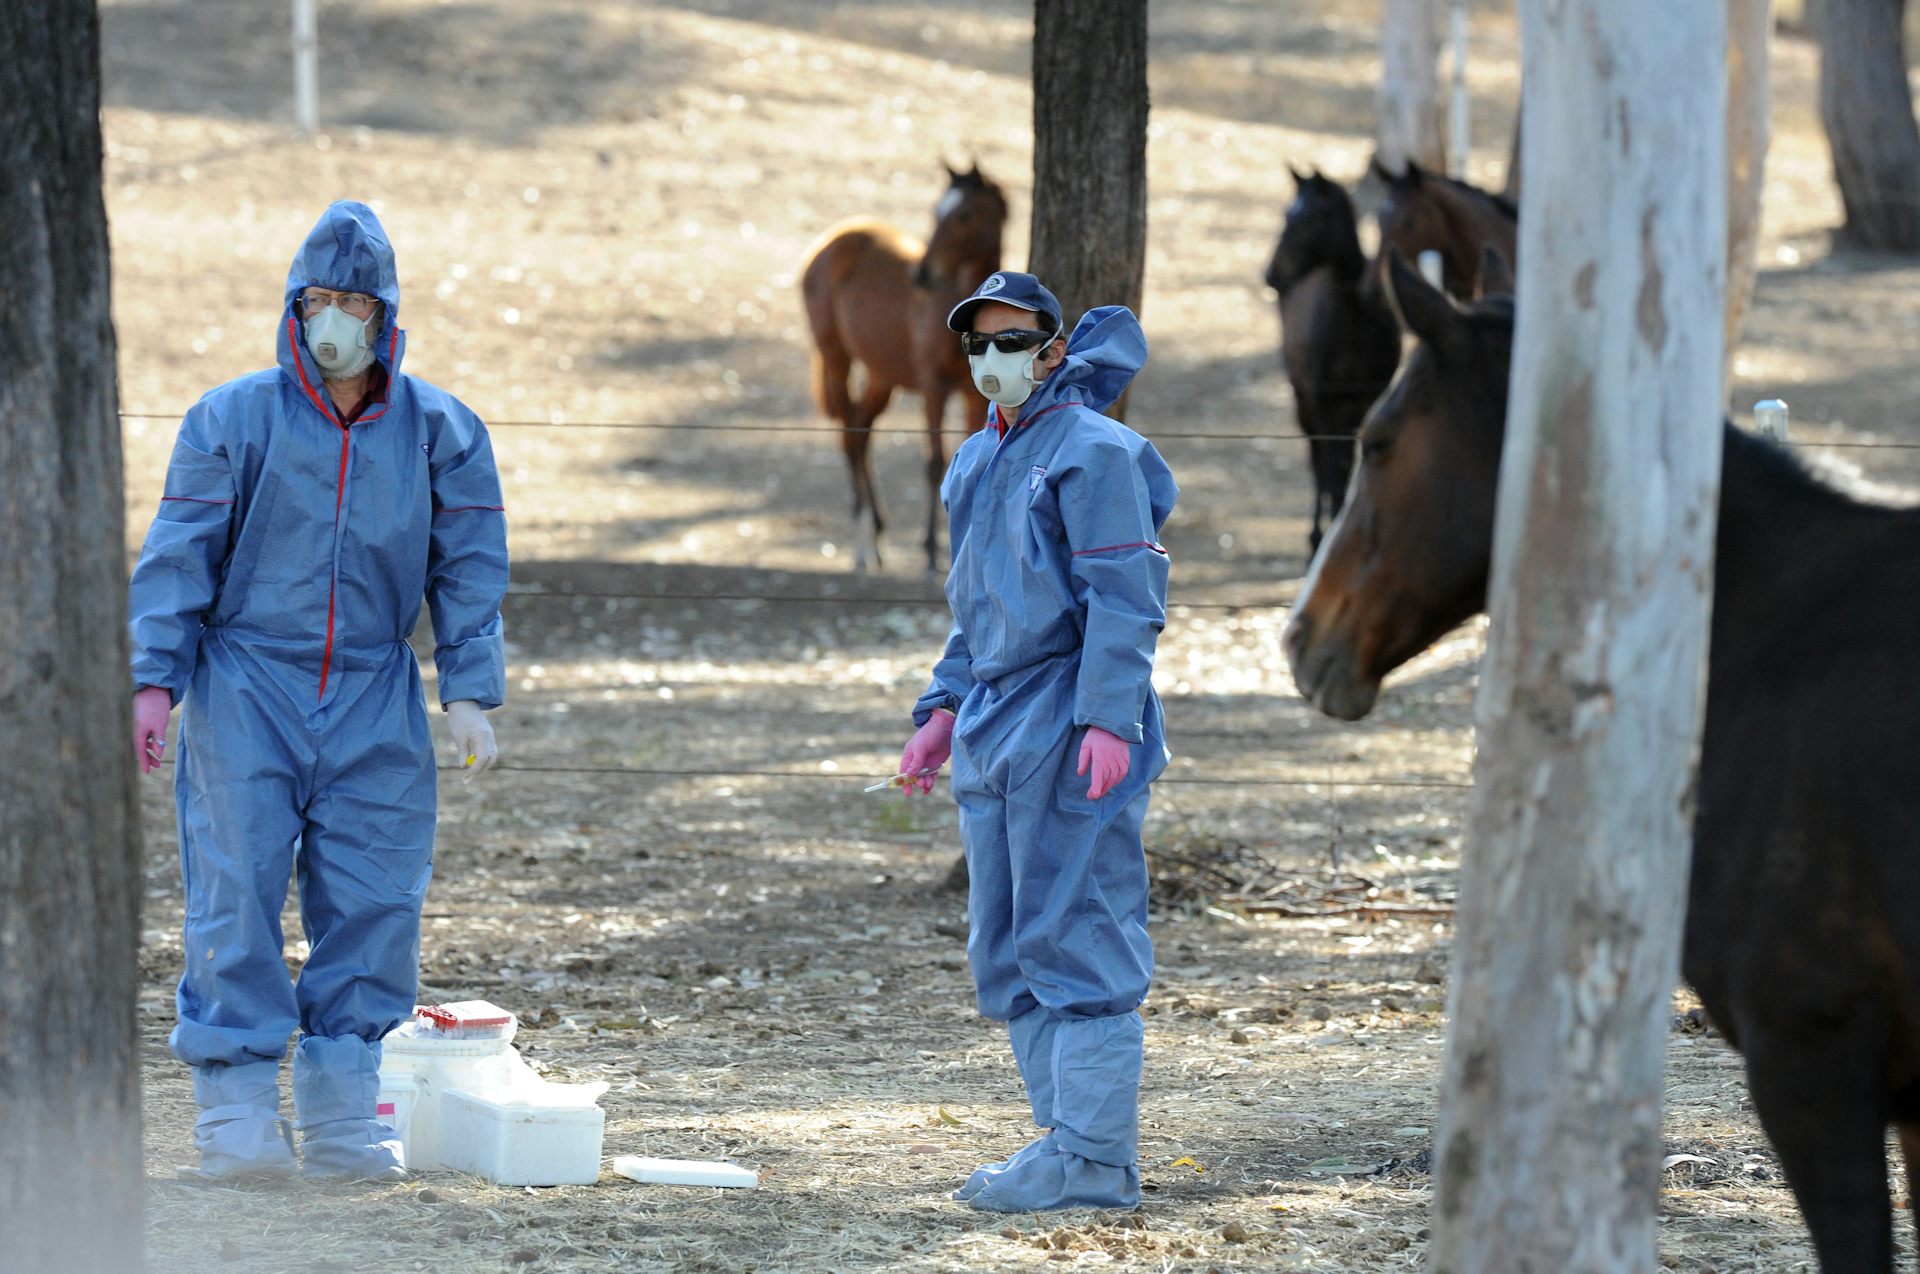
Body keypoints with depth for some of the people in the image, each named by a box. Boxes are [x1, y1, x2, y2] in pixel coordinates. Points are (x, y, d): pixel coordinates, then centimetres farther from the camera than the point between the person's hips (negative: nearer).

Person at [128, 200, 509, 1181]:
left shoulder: (439, 431, 4)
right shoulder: (233, 420, -1)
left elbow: (469, 570, 7)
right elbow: (178, 557, 0)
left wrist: (470, 694, 1)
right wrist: (154, 680, -6)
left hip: (374, 702, 2)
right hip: (245, 685, -2)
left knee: (373, 900, -1)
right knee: (238, 893, -7)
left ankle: (340, 1113, 6)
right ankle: (237, 1109, -3)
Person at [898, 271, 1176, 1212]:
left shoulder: (1093, 453, -8)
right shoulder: (977, 463, 18)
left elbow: (1123, 599, -14)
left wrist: (1108, 718, -22)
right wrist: (946, 709, 18)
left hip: (1068, 736, -9)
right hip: (995, 732, 9)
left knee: (1075, 944, -9)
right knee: (1007, 955, 10)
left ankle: (1093, 1157, -8)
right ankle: (1071, 1137, 16)